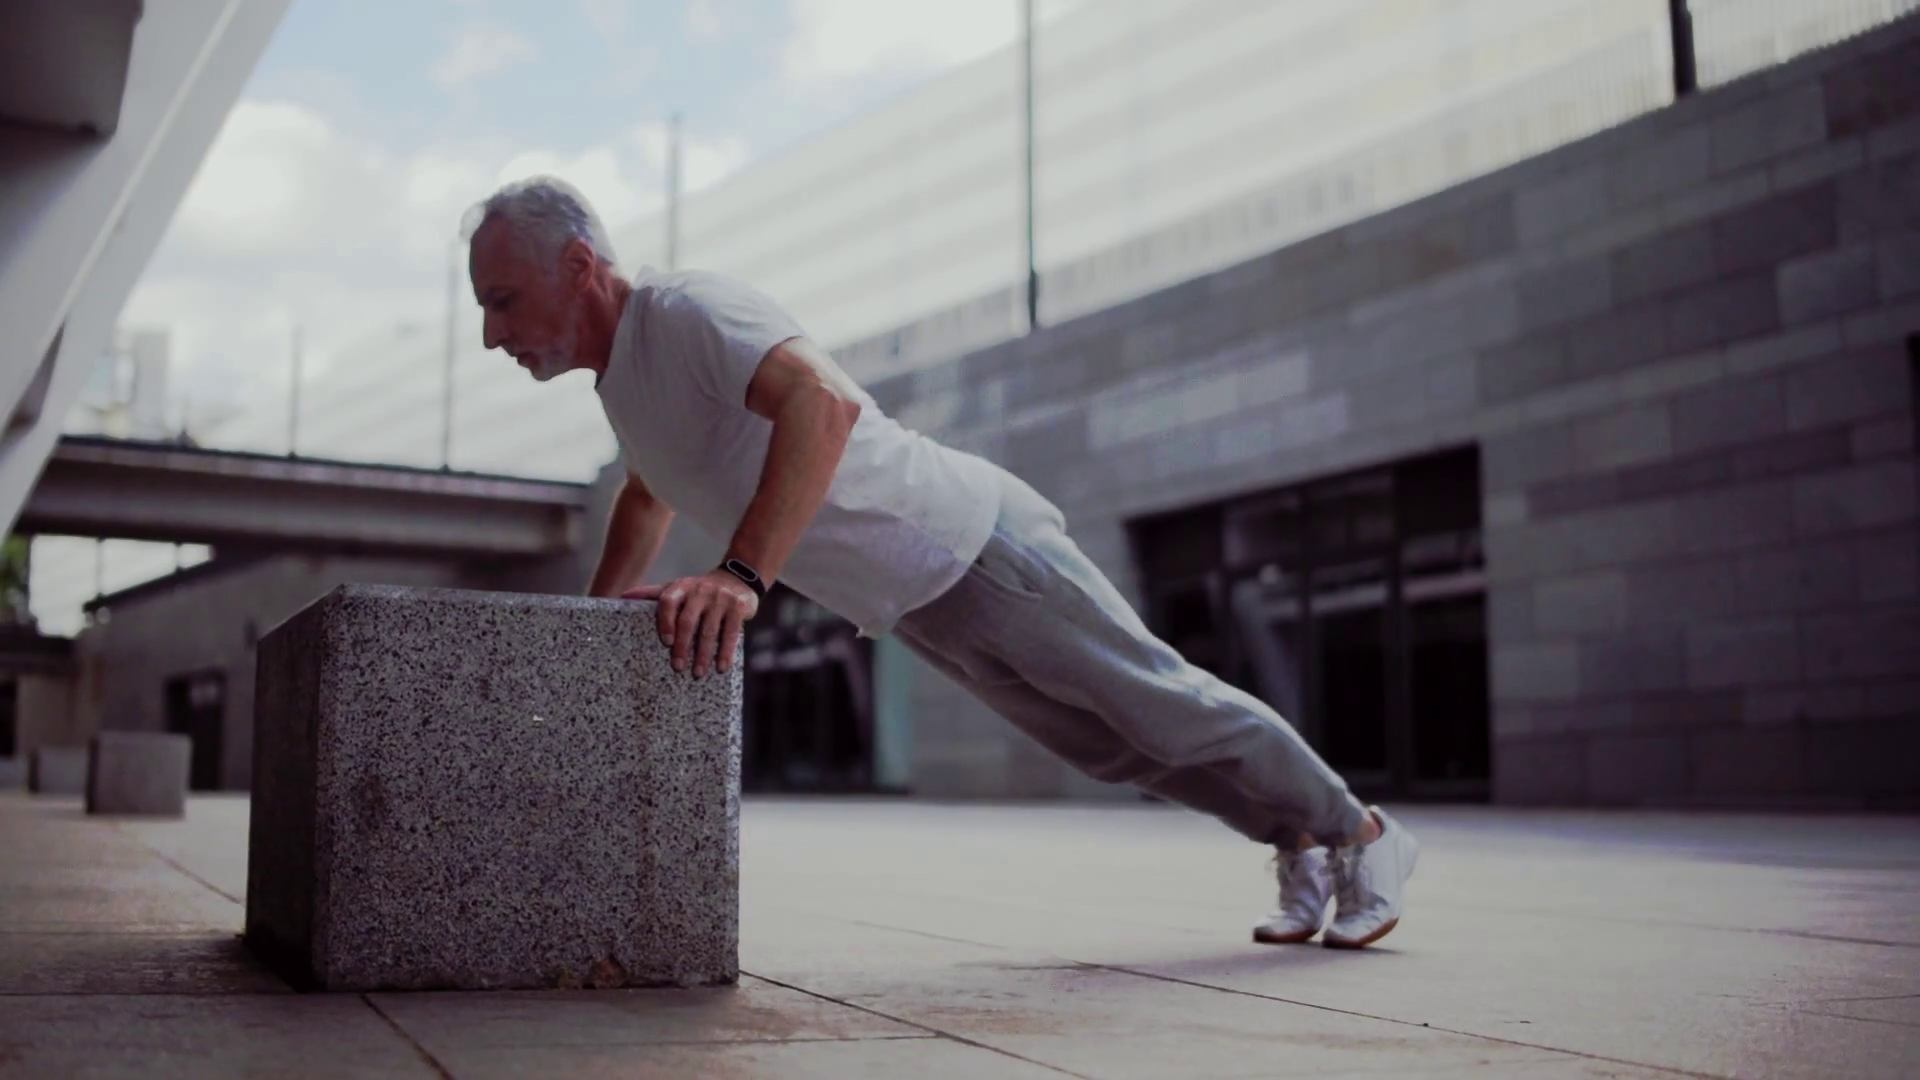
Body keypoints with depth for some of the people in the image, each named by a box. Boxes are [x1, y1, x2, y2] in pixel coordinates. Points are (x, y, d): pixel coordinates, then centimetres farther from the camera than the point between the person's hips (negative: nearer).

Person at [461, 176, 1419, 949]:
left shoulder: (685, 314, -24)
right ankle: (1300, 839, 35)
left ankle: (1358, 832, 24)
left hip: (976, 545, -9)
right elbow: (648, 494, 28)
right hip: (919, 604, 9)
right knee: (1114, 744, 18)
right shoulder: (619, 373, 7)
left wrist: (740, 577, -48)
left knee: (1160, 704, 5)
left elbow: (823, 405, -42)